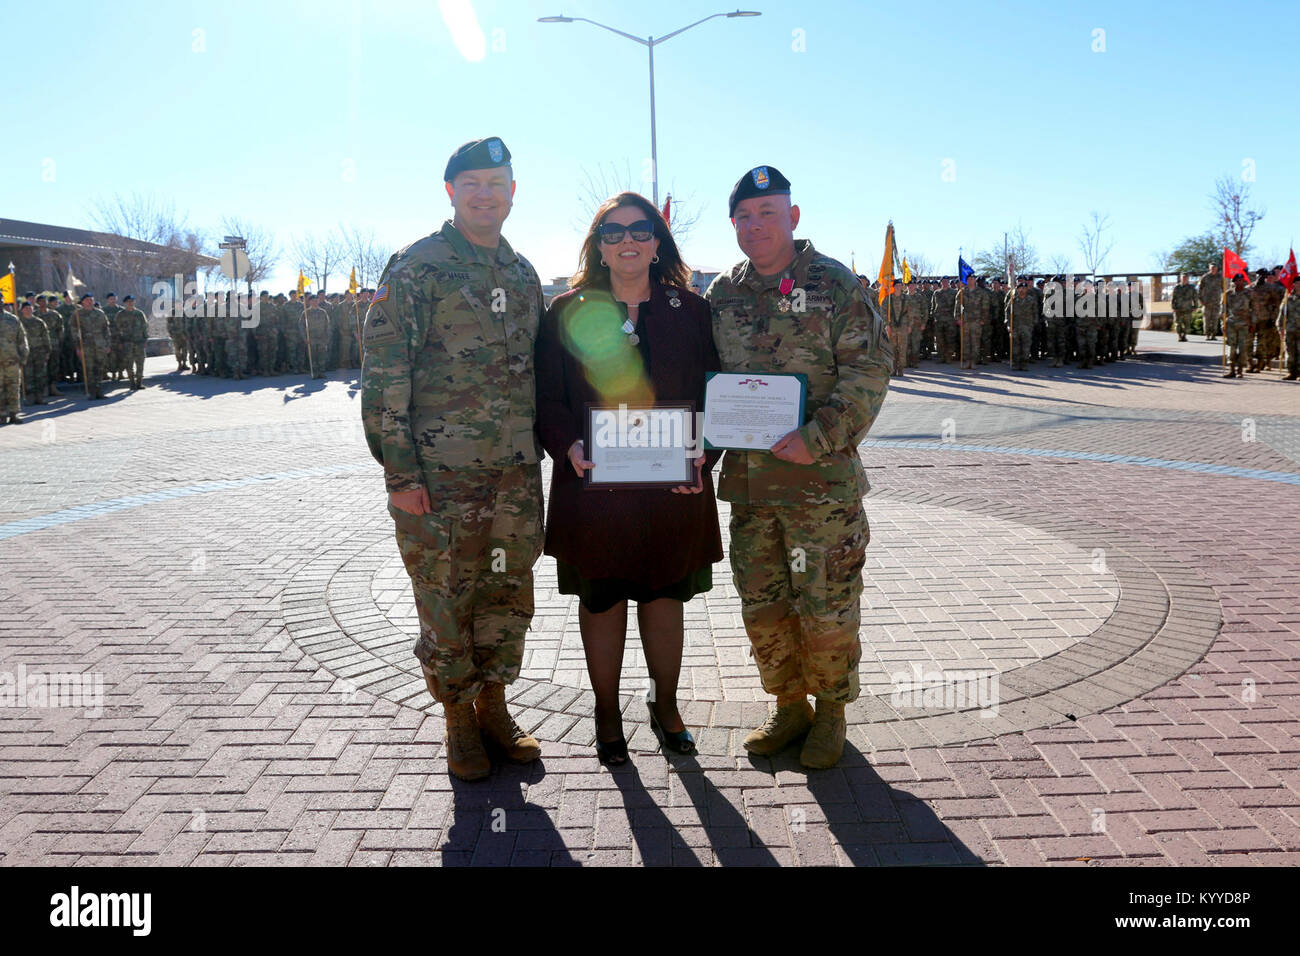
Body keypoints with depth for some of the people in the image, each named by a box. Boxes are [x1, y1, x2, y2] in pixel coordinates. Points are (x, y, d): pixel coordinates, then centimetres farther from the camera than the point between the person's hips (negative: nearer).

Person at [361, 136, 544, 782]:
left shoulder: (523, 273, 14)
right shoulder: (416, 267, -5)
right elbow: (383, 372, -9)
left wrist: (542, 450, 16)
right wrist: (400, 471, -14)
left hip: (516, 470, 6)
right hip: (440, 472, -5)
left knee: (509, 594, 12)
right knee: (446, 599, 5)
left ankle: (493, 709, 30)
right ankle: (459, 722, 23)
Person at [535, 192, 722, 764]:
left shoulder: (691, 312, 4)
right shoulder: (567, 312, 1)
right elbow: (547, 399, 1)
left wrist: (702, 454, -12)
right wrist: (568, 446, -17)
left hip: (674, 487, 1)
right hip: (593, 483, -1)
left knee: (665, 595, 13)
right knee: (601, 599, 10)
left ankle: (666, 704, 34)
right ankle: (607, 713, 30)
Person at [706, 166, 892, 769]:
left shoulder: (833, 283, -2)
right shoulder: (722, 295, 11)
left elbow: (870, 368, -8)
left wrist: (818, 437, -19)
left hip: (821, 476, -4)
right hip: (746, 479, 5)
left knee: (826, 606, 3)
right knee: (761, 605, 12)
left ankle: (831, 713, 25)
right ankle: (790, 707, 31)